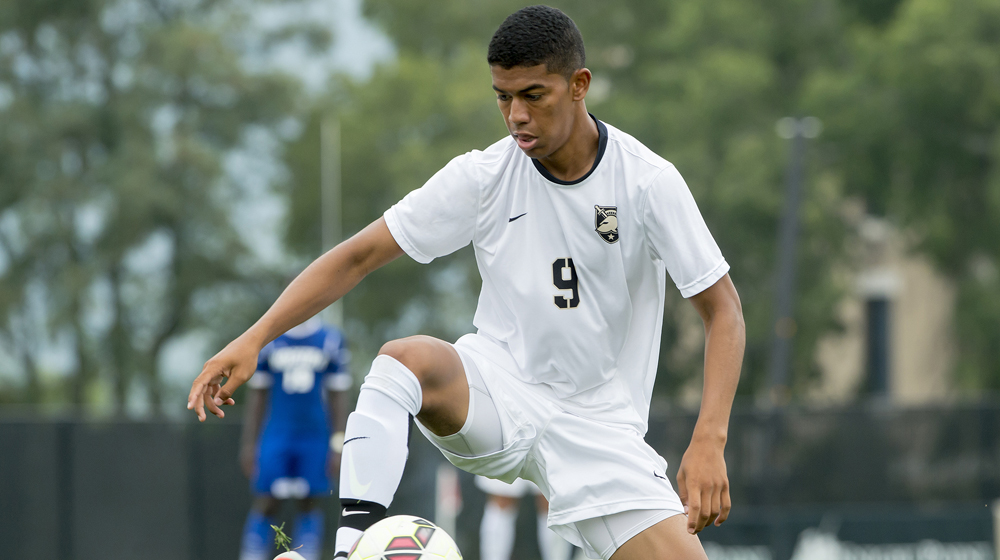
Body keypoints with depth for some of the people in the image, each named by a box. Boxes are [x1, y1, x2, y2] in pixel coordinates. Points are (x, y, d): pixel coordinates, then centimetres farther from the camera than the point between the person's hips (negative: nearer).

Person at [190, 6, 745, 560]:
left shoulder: (647, 180, -11)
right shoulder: (484, 176, -7)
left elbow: (722, 309, -9)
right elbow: (359, 255, -6)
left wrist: (708, 441, -22)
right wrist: (254, 338, -19)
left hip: (598, 423, 0)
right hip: (498, 389, 0)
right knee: (402, 359, -32)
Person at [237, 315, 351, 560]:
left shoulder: (331, 340, 2)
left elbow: (338, 398, 5)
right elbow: (256, 396, 8)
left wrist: (337, 446, 0)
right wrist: (248, 444, 6)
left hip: (315, 437, 0)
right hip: (276, 436, 0)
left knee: (308, 504, 0)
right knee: (266, 504, -5)